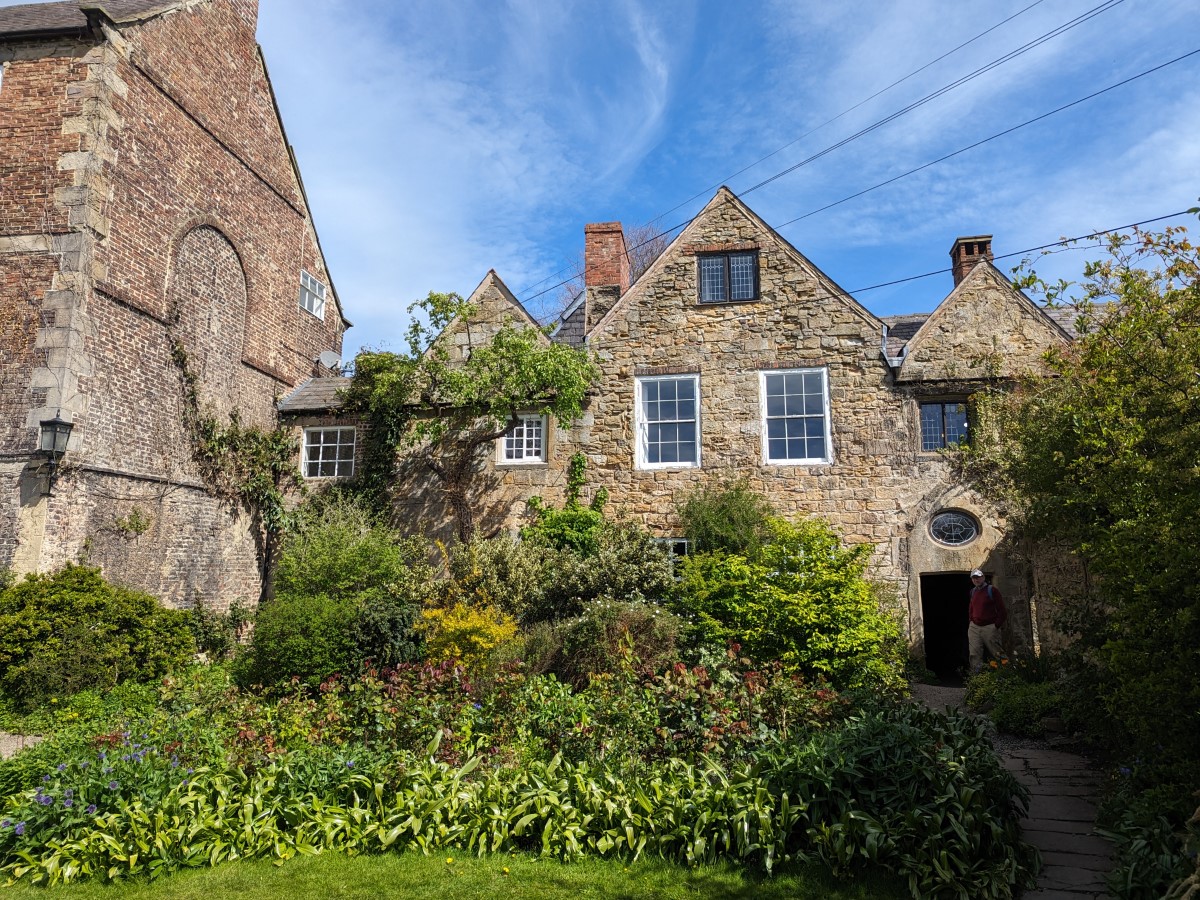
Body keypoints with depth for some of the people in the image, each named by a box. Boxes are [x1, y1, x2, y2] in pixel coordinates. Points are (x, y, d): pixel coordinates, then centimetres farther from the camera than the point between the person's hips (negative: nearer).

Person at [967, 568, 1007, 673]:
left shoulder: (991, 590, -7)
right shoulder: (973, 592, 11)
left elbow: (1002, 610, -8)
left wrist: (996, 625, -10)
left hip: (989, 628, -5)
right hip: (974, 628, 6)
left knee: (996, 653, 0)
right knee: (975, 656, 3)